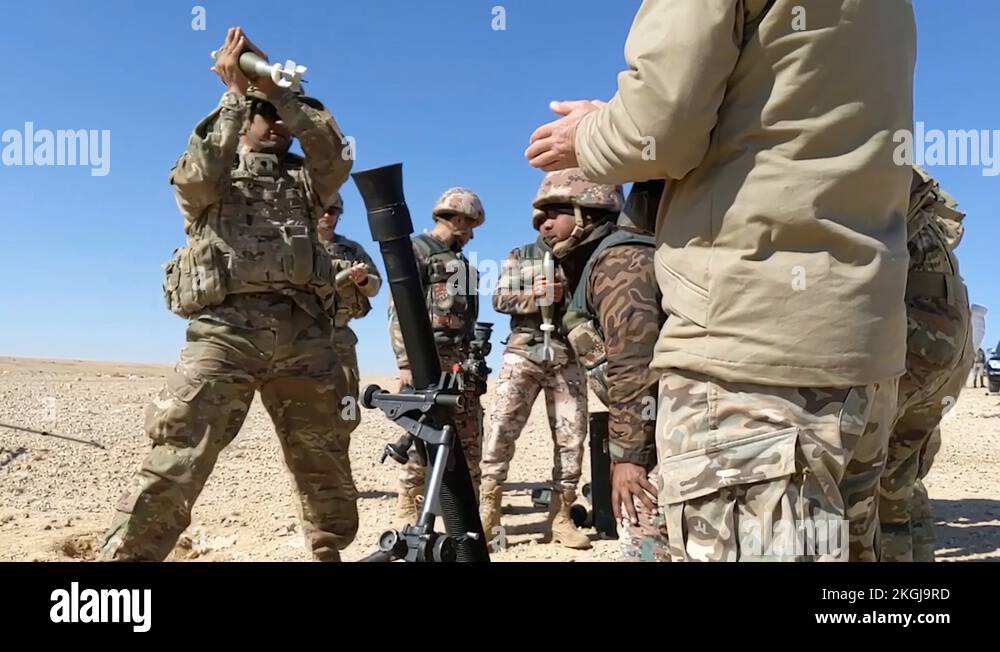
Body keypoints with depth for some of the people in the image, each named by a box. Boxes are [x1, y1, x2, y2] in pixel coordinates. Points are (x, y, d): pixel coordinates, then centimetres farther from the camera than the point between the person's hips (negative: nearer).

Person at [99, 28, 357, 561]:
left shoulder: (305, 177, 23)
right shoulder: (212, 172, 17)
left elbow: (335, 155, 2)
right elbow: (197, 178, -7)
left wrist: (276, 88, -2)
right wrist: (236, 91, -4)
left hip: (305, 332, 3)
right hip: (225, 327, -2)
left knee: (327, 466, 10)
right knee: (174, 466, -12)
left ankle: (330, 552, 29)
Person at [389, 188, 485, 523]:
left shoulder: (461, 262, 25)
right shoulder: (416, 250, 0)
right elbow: (399, 311, -10)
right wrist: (405, 363, -19)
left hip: (462, 362, 8)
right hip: (428, 359, -8)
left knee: (470, 442, 7)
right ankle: (409, 520, -2)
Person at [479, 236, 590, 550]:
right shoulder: (519, 256, 15)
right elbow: (500, 299, 5)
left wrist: (565, 297, -10)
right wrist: (534, 294, -11)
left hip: (567, 353, 2)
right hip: (524, 349, -1)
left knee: (571, 435, -1)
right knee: (502, 426, -10)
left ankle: (560, 516, 7)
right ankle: (487, 513, -5)